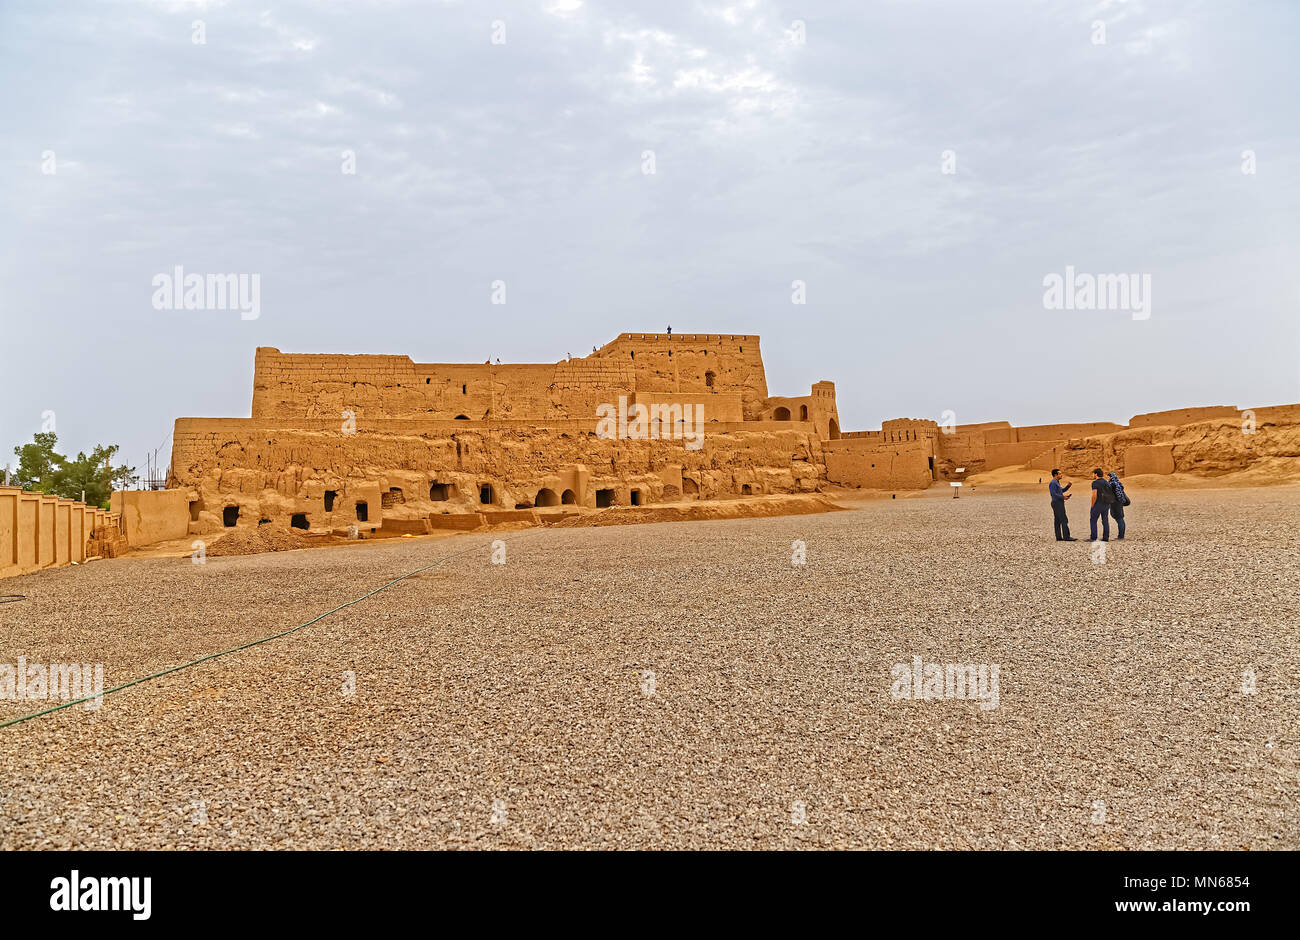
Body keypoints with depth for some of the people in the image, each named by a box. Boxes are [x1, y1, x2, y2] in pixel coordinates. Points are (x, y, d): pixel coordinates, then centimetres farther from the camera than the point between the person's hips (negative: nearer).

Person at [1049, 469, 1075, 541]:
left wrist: (1068, 486, 13)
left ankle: (1058, 537, 7)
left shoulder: (1057, 482, 19)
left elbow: (1061, 490, 27)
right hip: (1057, 503, -10)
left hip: (1059, 503, 10)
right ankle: (1066, 537, -12)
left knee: (1057, 521, 7)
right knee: (1064, 520, -11)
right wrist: (1063, 497, -17)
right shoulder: (1053, 483, -14)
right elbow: (1053, 494, -21)